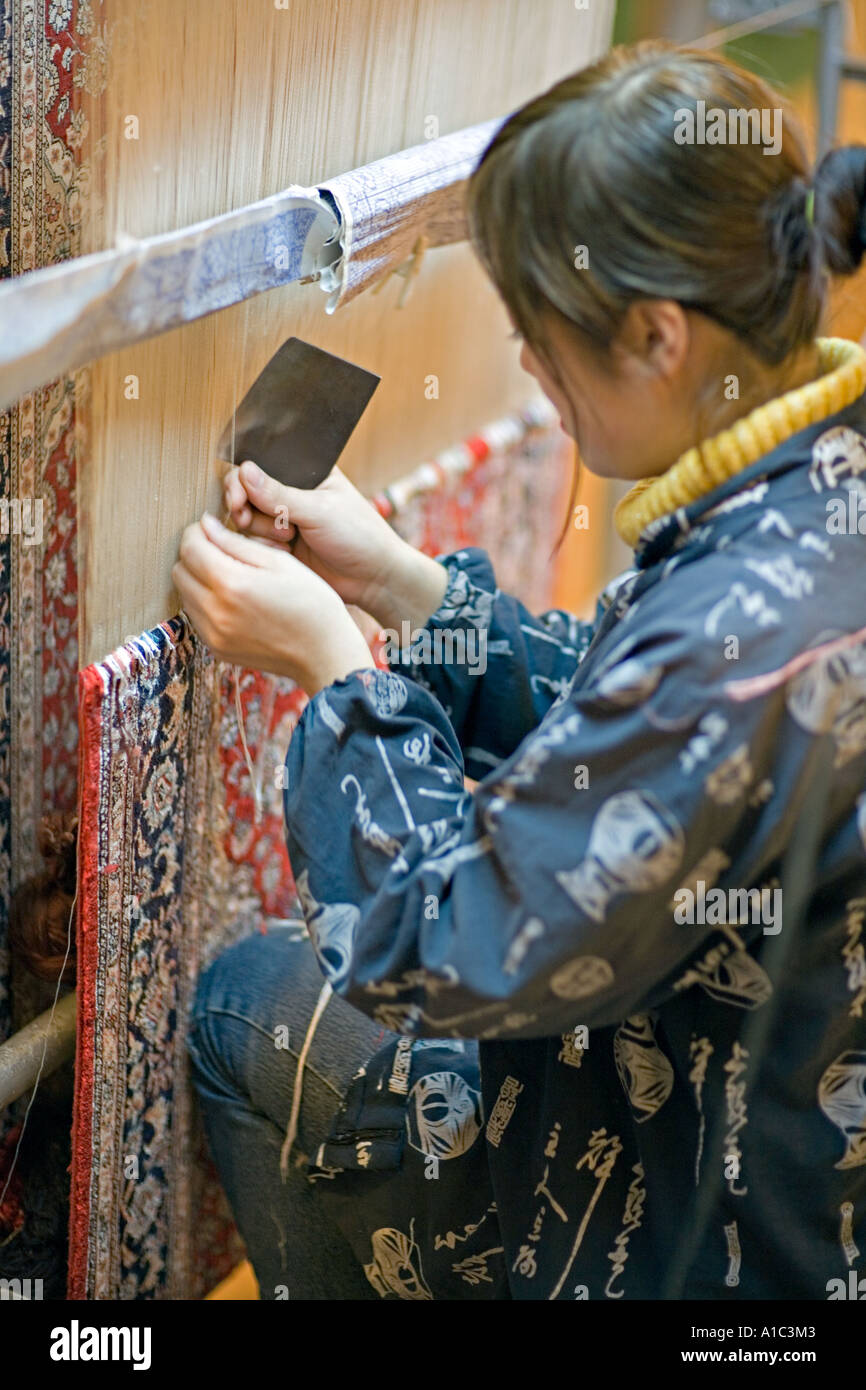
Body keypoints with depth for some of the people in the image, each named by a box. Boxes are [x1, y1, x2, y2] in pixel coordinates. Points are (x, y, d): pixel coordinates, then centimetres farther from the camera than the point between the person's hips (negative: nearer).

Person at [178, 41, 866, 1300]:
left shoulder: (744, 638, -38)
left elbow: (448, 955, -26)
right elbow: (625, 726, 7)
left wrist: (337, 670, -13)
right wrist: (400, 581, 3)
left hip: (735, 1233, -8)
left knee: (247, 1011, 5)